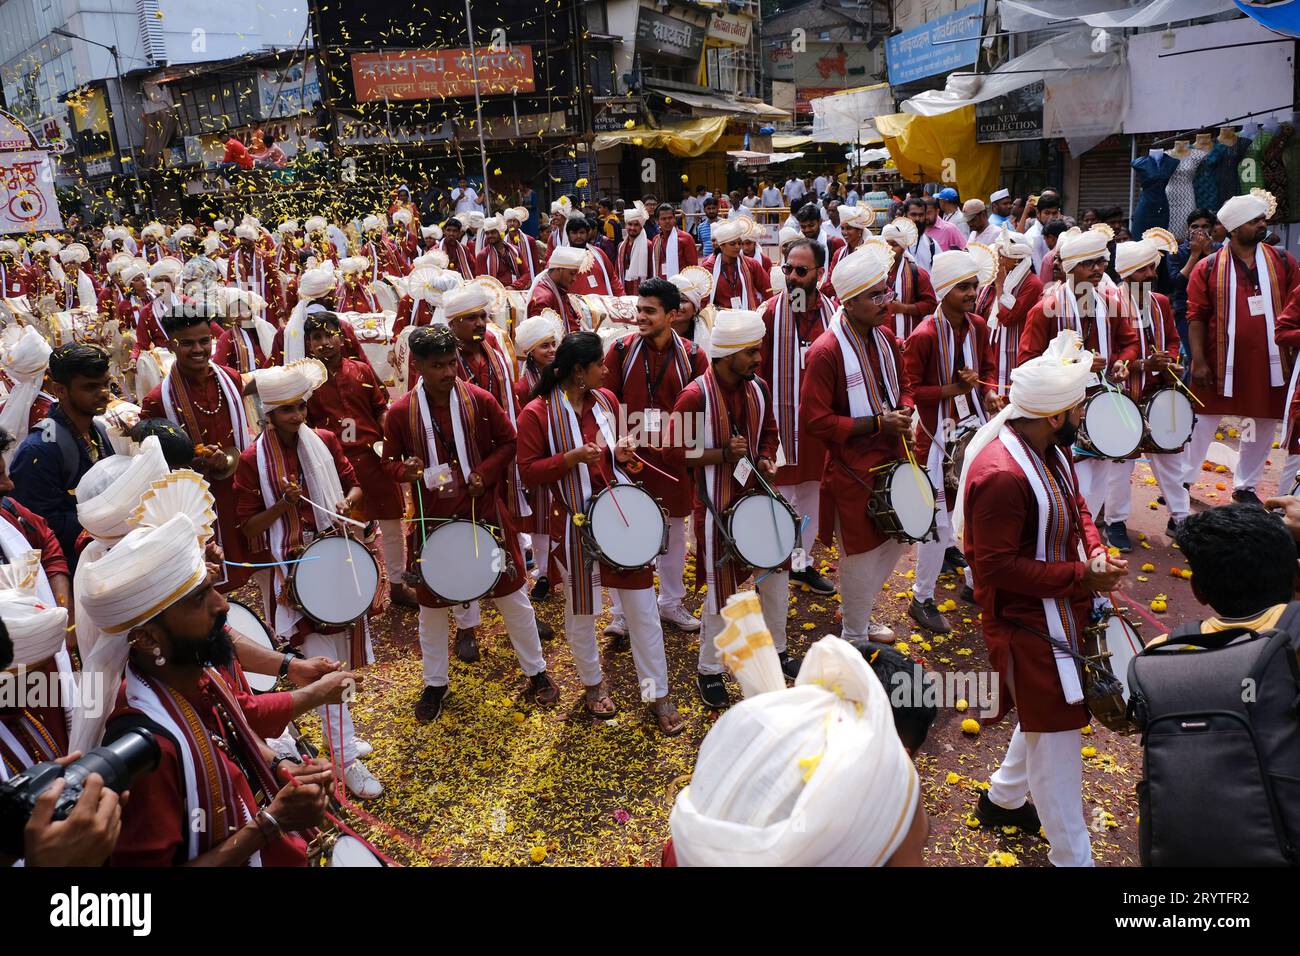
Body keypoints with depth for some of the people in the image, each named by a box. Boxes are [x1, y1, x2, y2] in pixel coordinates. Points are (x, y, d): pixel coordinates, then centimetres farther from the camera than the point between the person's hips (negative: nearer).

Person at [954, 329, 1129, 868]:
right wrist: (1080, 576, -24)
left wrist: (1096, 552, -6)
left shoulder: (1051, 449, 0)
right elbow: (997, 567, -27)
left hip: (1060, 612, 10)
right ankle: (1072, 857, 22)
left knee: (1045, 716, 26)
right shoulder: (1000, 474, -31)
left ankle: (1003, 799, 49)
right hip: (1029, 624, -10)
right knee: (1055, 732, 4)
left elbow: (1076, 507, 14)